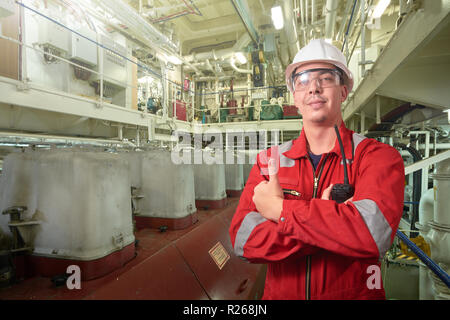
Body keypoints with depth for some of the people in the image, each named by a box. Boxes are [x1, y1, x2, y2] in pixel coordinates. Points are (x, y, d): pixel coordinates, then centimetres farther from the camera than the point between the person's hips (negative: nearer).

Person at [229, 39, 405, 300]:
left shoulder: (379, 156, -5)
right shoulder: (269, 160, -1)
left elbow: (374, 232, -22)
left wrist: (280, 208, -18)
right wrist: (330, 222, -20)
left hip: (355, 293, 0)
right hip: (279, 294, 1)